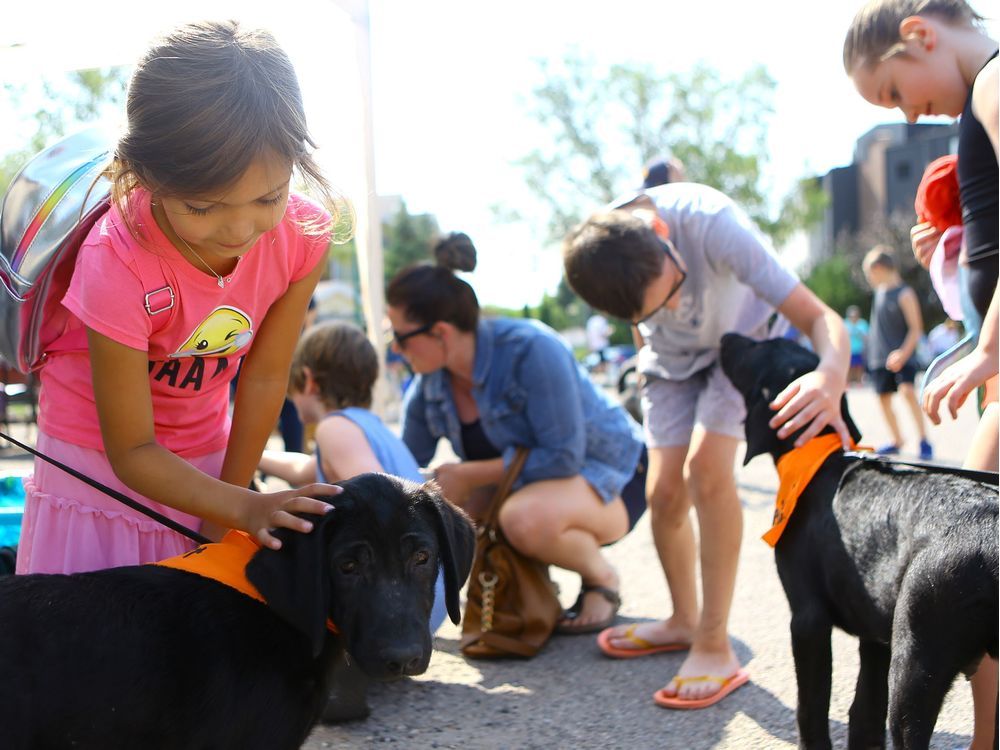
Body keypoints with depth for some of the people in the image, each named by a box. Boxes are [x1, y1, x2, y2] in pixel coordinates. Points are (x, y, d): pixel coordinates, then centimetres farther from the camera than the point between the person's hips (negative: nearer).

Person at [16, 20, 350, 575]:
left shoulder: (304, 234, -22)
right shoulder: (117, 264, -33)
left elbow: (264, 376, -9)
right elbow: (131, 451, -24)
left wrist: (225, 518, -5)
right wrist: (244, 509, -36)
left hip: (204, 457, 4)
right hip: (101, 466, -3)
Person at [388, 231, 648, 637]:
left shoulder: (531, 350, -29)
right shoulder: (431, 380, -8)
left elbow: (564, 457, -31)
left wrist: (467, 475, -26)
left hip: (610, 474, -7)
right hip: (522, 480, 7)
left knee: (525, 517, -39)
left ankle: (601, 578, -8)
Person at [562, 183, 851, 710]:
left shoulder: (710, 222, -43)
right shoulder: (594, 254, -30)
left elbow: (819, 317, -45)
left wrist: (831, 377, -63)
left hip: (744, 338, -3)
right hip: (671, 358, 4)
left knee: (705, 464, -23)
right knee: (664, 491, -5)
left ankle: (714, 646, -12)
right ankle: (684, 620, 22)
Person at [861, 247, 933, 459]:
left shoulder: (904, 294, -13)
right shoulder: (880, 290, 8)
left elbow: (916, 329, -15)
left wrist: (903, 353, -24)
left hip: (901, 357, -8)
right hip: (879, 357, 8)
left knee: (907, 392, -24)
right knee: (884, 399, 9)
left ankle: (924, 440, -21)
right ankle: (897, 441, 22)